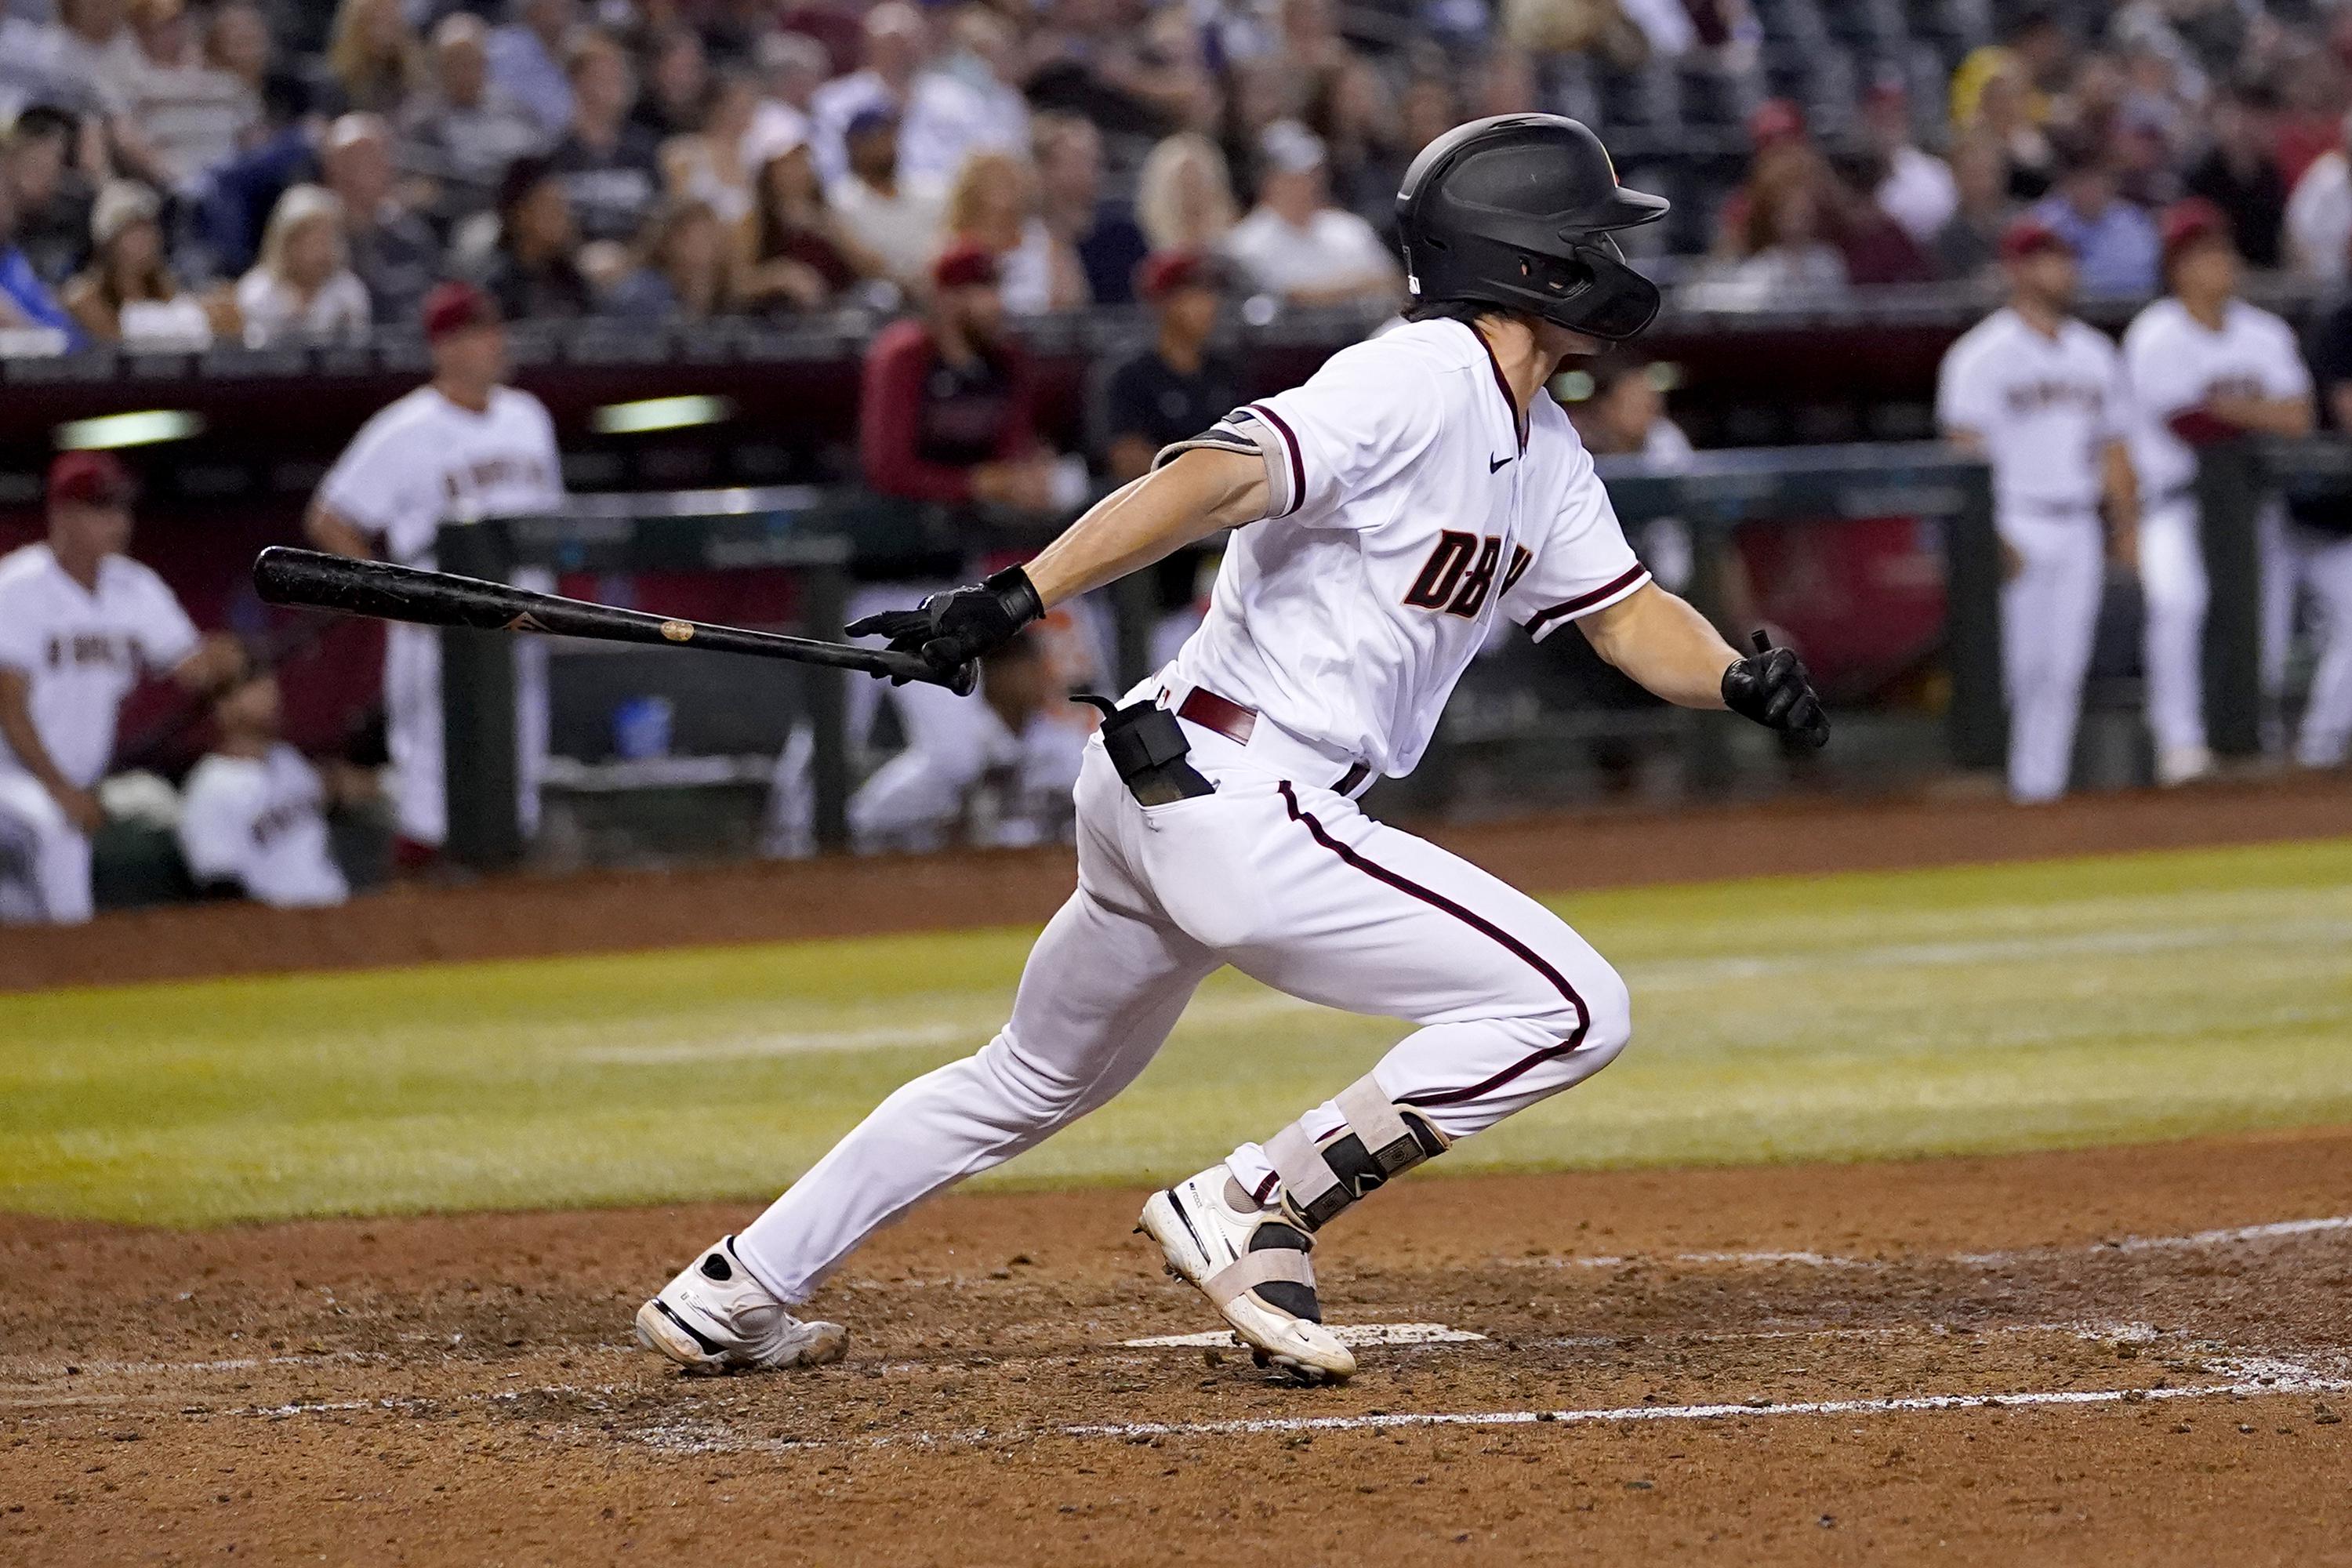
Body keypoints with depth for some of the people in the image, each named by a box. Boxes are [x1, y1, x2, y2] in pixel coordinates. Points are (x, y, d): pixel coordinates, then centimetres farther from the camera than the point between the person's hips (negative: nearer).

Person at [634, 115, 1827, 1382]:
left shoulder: (1541, 447, 16)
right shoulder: (1417, 386, -15)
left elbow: (1626, 614, 20)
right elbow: (1215, 477, -27)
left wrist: (1739, 679, -2)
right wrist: (1020, 597, -39)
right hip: (1242, 812, -11)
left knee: (1036, 1082, 25)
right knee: (1569, 1009, -11)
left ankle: (730, 1296, 31)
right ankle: (1253, 1212, -8)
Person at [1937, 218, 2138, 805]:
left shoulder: (2095, 353, 15)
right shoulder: (1983, 354, -5)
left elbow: (2113, 448, 19)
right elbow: (1965, 447, -10)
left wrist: (2126, 527, 11)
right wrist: (1990, 535, -18)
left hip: (2078, 531, 6)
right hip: (2016, 525, -6)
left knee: (2063, 670, 3)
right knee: (2015, 665, -9)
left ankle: (2041, 783, 7)